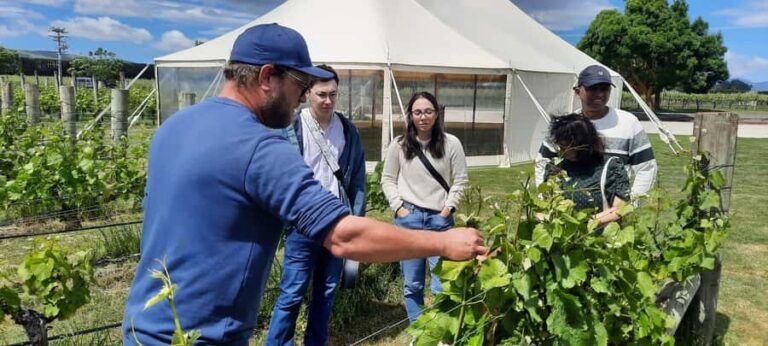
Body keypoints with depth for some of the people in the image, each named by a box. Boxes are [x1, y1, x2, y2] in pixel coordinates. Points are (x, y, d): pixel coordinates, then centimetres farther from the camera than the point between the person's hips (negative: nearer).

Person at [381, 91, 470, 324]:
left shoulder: (451, 144, -2)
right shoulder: (399, 145, 1)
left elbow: (461, 180, 3)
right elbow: (387, 179, 7)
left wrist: (448, 208, -5)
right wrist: (398, 207, -3)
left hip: (440, 220, -1)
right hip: (408, 218, 1)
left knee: (442, 284, 1)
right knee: (412, 284, 11)